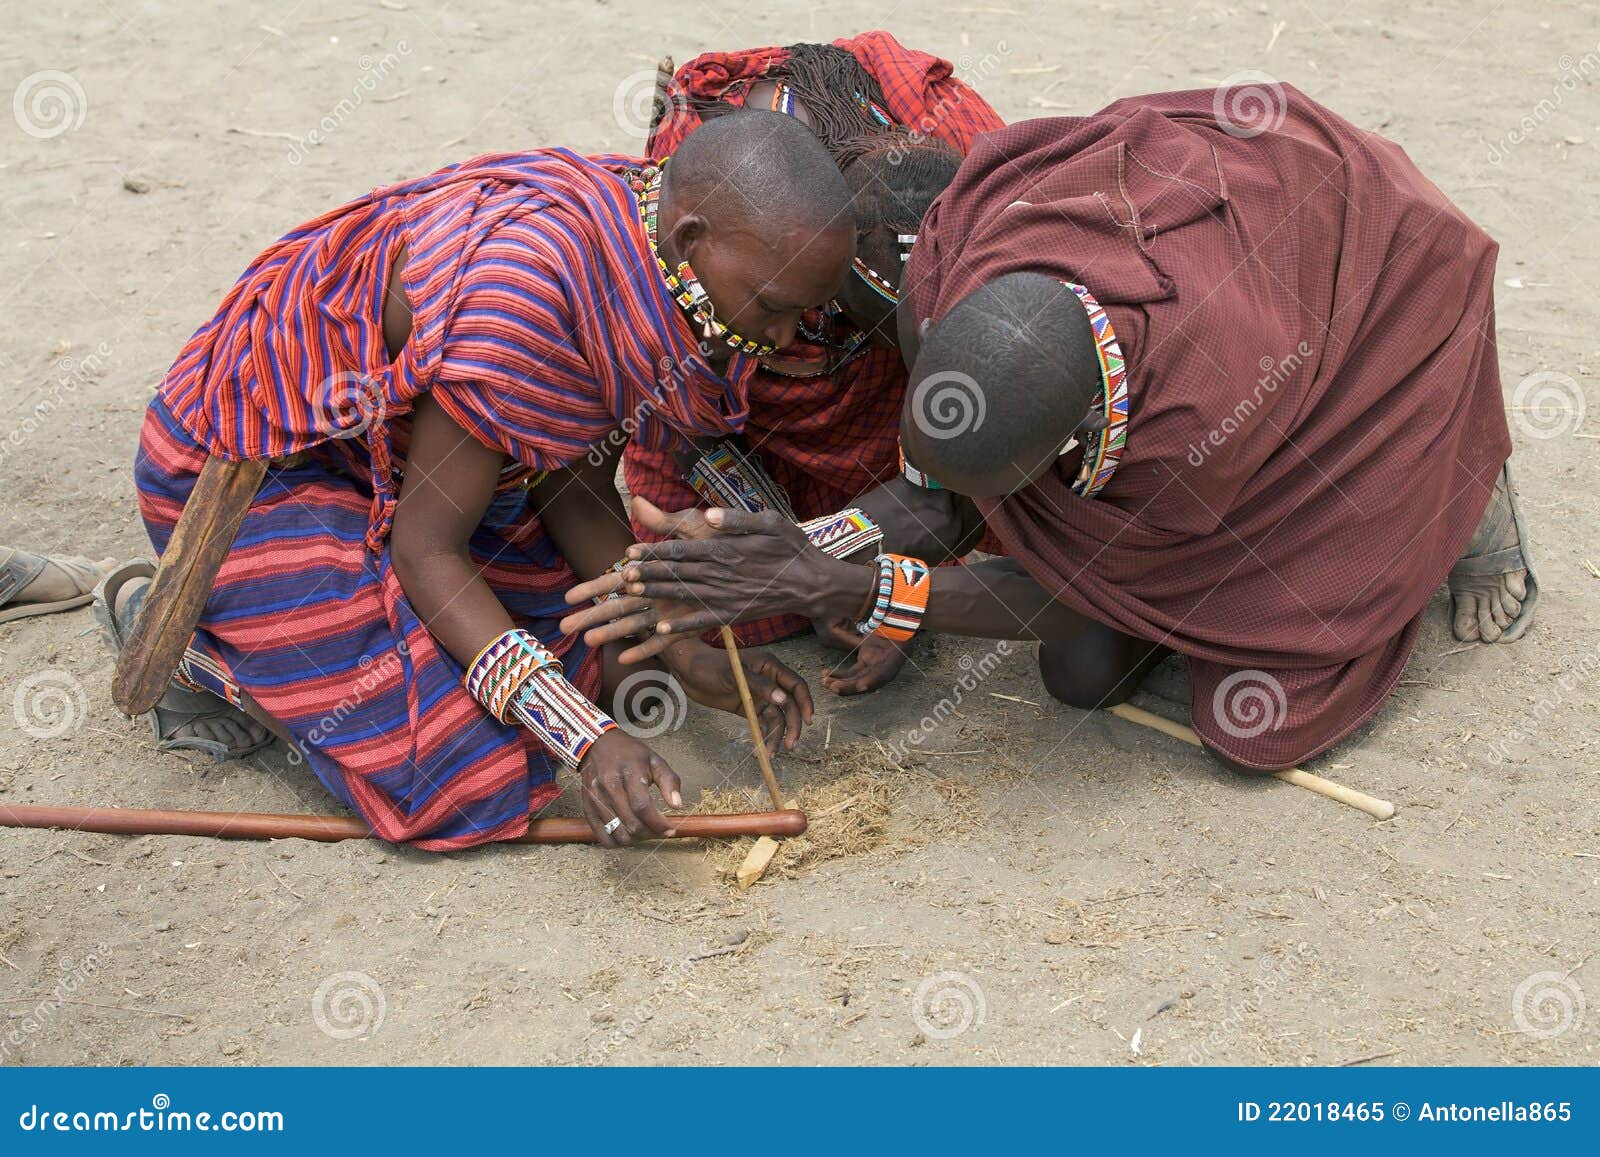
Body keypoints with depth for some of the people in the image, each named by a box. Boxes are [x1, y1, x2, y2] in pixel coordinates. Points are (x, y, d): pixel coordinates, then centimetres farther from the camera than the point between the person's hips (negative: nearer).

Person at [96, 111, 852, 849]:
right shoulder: (525, 294, -36)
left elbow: (572, 486, -1)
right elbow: (428, 548, -27)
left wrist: (685, 655, -12)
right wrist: (585, 739, -33)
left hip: (386, 449, 9)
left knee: (612, 662, 8)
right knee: (473, 783, -14)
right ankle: (181, 629, 4)